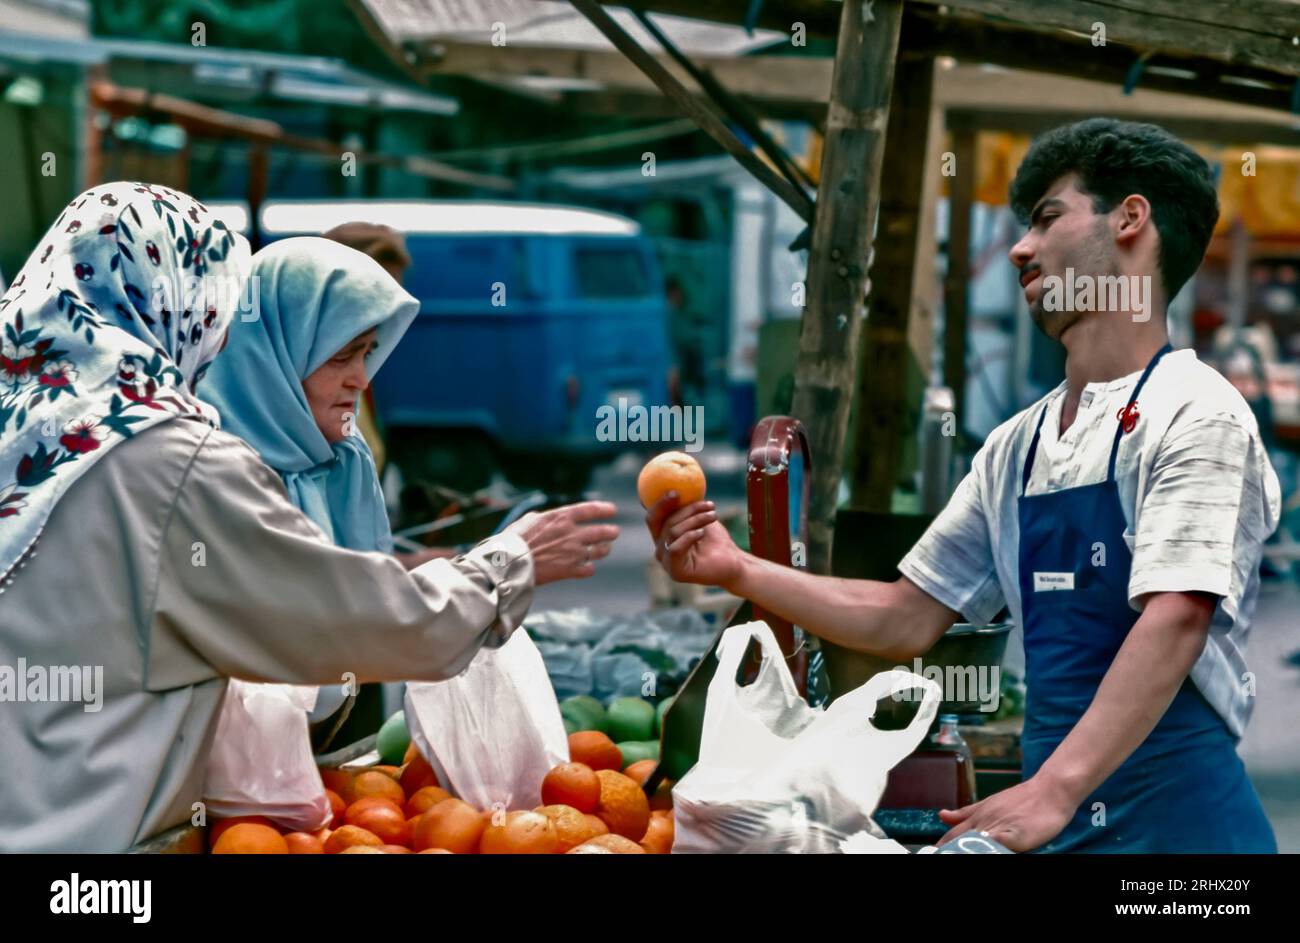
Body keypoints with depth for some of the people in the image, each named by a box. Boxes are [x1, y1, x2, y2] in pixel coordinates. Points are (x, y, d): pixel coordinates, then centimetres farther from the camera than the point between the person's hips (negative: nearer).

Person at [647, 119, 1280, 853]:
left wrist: (1054, 790, -31)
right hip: (1058, 816, 6)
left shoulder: (1194, 414, -8)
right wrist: (739, 572, 7)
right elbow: (910, 619, 17)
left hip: (1175, 817, -6)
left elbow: (1174, 621, -20)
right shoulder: (1018, 447, 15)